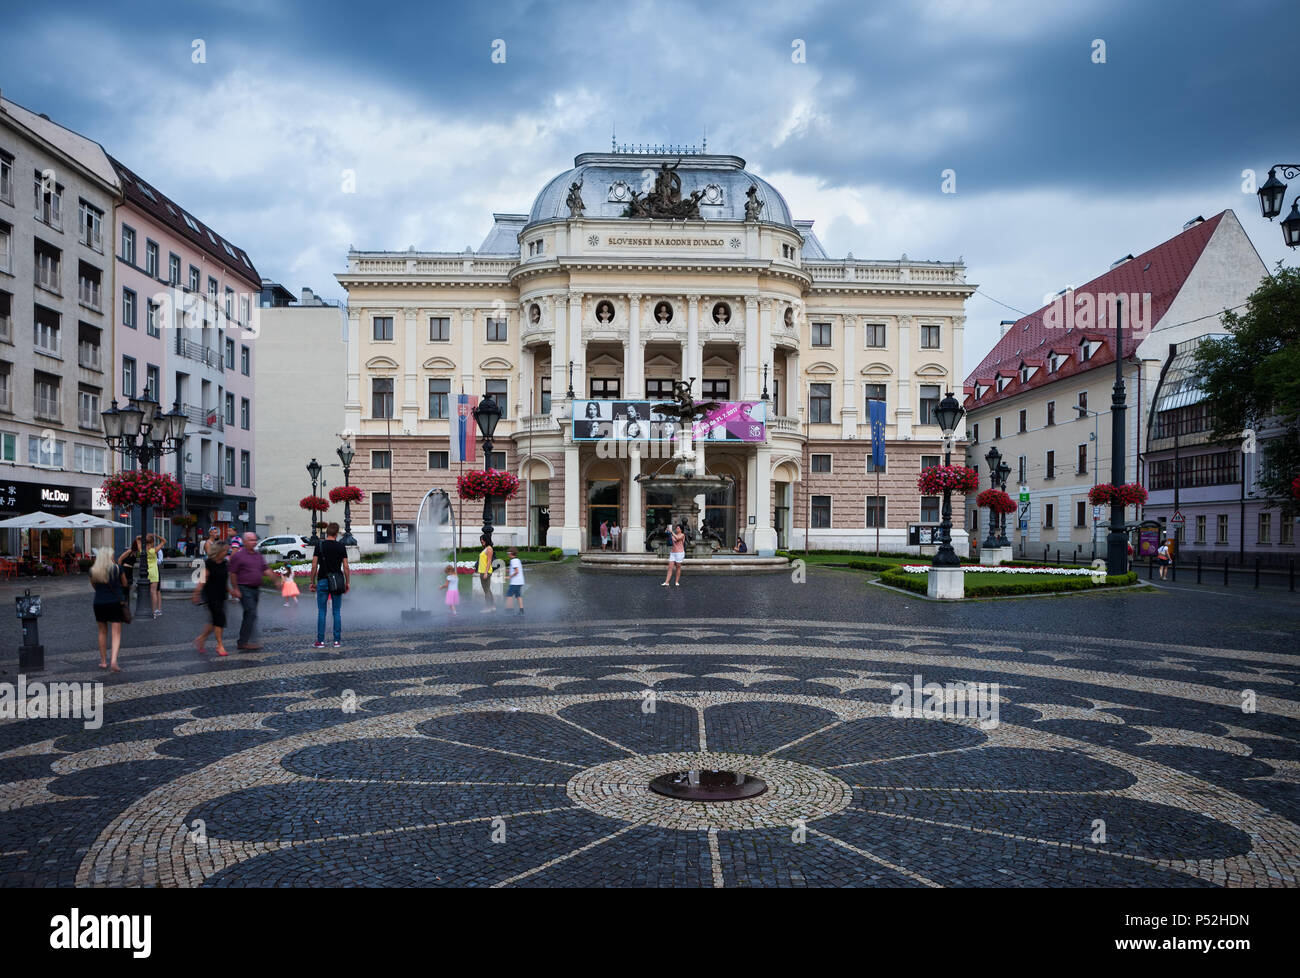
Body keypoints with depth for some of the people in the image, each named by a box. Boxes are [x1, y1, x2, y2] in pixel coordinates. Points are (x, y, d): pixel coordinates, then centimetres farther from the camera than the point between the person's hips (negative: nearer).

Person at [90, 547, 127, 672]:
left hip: (99, 604, 3)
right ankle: (114, 661, -16)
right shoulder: (117, 568, -9)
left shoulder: (93, 571, -1)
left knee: (102, 632, 18)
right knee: (116, 634, 0)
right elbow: (124, 583, 4)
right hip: (115, 603, -3)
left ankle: (103, 661, 24)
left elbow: (93, 586, 13)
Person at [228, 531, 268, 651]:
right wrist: (235, 589, -11)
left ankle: (241, 642, 18)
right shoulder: (238, 555, -7)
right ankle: (243, 642, -13)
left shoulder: (259, 556, 14)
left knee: (249, 615, 11)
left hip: (256, 589, 7)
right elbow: (232, 573, -8)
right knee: (251, 614, -16)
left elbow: (265, 570, 15)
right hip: (244, 589, -7)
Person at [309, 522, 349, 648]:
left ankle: (320, 641, 4)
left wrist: (312, 582, 5)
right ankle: (337, 640, 6)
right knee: (337, 612, 7)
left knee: (321, 612, 5)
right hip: (337, 582, 0)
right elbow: (346, 567, -2)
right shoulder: (341, 547, 0)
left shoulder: (319, 546, -1)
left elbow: (314, 566, -4)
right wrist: (347, 583, 6)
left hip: (322, 581, 0)